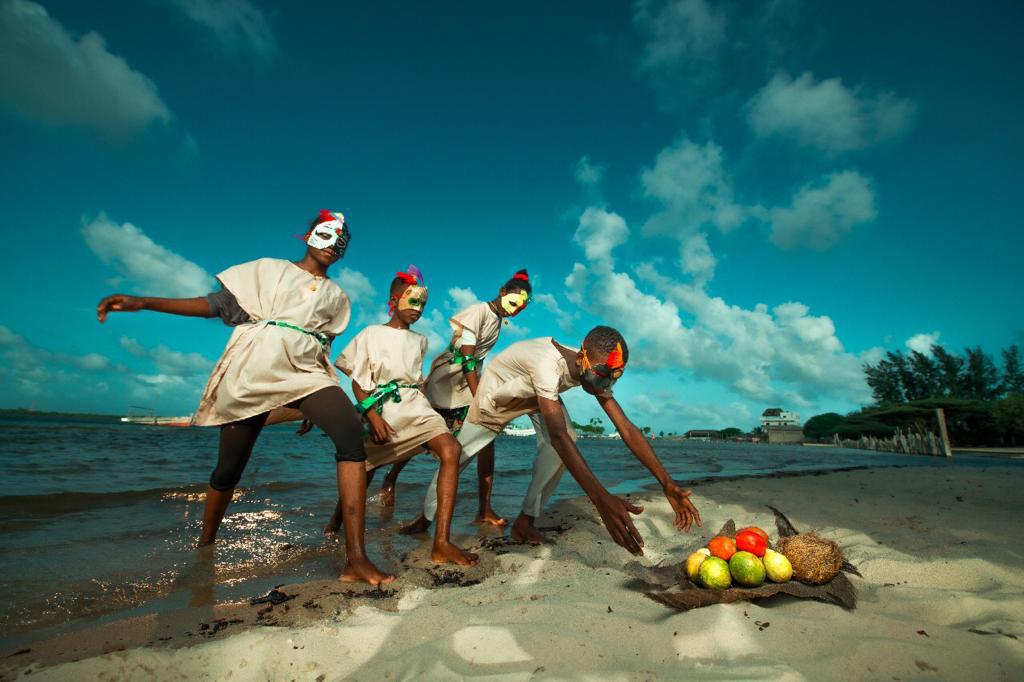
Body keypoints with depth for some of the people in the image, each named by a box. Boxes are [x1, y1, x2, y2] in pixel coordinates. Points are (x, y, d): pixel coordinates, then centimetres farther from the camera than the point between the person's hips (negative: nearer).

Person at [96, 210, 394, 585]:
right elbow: (213, 304, 11)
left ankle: (356, 559, -29)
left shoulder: (337, 297, 21)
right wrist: (143, 303, 0)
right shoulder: (268, 268, 17)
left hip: (304, 372, 1)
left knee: (352, 432, -27)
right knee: (228, 469, 3)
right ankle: (204, 545, 34)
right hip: (252, 370, 0)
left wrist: (312, 409, 10)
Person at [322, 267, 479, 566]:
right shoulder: (371, 334, 3)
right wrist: (372, 414, -12)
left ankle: (441, 544, -25)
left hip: (416, 407, 3)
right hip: (382, 411, -3)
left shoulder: (419, 341, 16)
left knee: (451, 449, -22)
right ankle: (337, 519, 46)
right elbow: (357, 382, 0)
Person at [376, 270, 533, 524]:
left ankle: (484, 509, -3)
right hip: (446, 379, -7)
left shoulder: (498, 320, 8)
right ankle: (389, 481, 32)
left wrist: (481, 395, 1)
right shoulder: (479, 311, -16)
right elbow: (467, 358, -22)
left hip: (471, 382, 7)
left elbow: (477, 359, 7)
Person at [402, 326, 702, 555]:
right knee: (459, 453, 2)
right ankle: (426, 518, 28)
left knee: (566, 440, -21)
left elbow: (627, 429, -27)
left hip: (537, 394, 5)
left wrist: (667, 483, -35)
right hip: (498, 391, -5)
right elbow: (558, 435, -57)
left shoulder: (596, 373, -26)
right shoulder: (549, 363, -47)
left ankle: (525, 521, -7)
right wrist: (602, 499, -63)